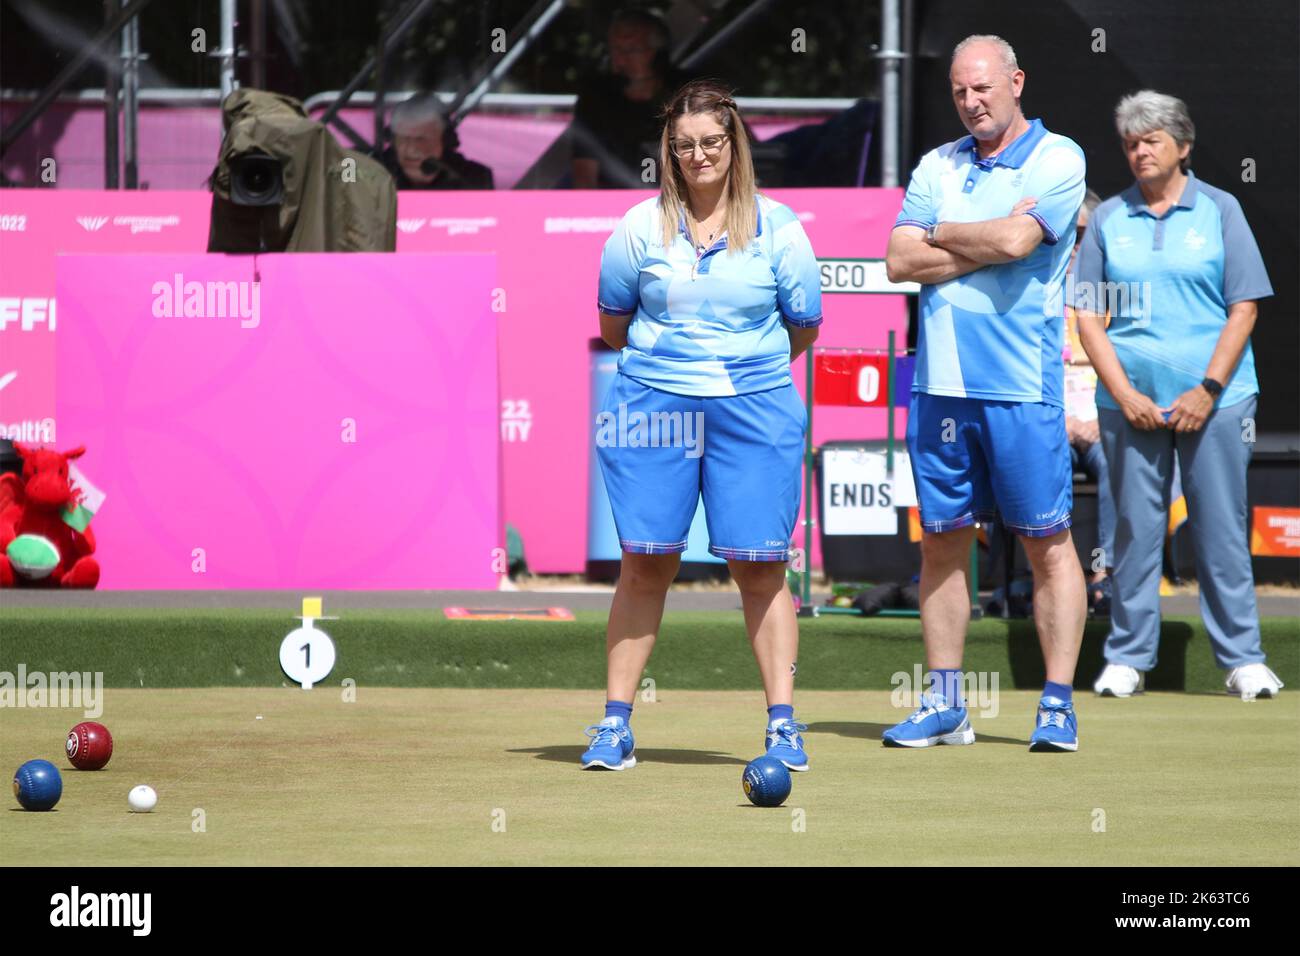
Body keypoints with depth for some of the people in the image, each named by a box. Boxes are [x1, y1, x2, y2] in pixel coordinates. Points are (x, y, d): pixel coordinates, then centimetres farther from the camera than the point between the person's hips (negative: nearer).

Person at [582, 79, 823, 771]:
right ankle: (616, 723, 7)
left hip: (755, 409, 0)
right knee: (645, 563, 1)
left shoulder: (777, 229, 2)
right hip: (653, 405, 1)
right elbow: (613, 324, 14)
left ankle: (782, 723, 4)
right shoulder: (640, 228, 3)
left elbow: (804, 329, 10)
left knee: (760, 568, -2)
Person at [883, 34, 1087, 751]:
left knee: (1046, 544, -3)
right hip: (940, 382, 5)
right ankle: (944, 706, 13)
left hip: (1022, 387, -5)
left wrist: (940, 234, 1)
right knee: (941, 541, 7)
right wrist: (987, 245, -8)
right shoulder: (937, 166, 13)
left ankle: (1058, 704, 1)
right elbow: (900, 262, 2)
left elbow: (1015, 241, -15)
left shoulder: (1058, 159, -1)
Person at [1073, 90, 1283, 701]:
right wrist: (1124, 393, -5)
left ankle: (1242, 657, 4)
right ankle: (1128, 657, 9)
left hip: (1214, 398, -1)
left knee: (1221, 529, -1)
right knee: (1135, 529, 2)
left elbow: (1245, 307, 1)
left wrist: (1208, 390, -9)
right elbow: (1088, 314, 7)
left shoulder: (1219, 210, 5)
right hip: (1130, 399, 1)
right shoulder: (1108, 219, 9)